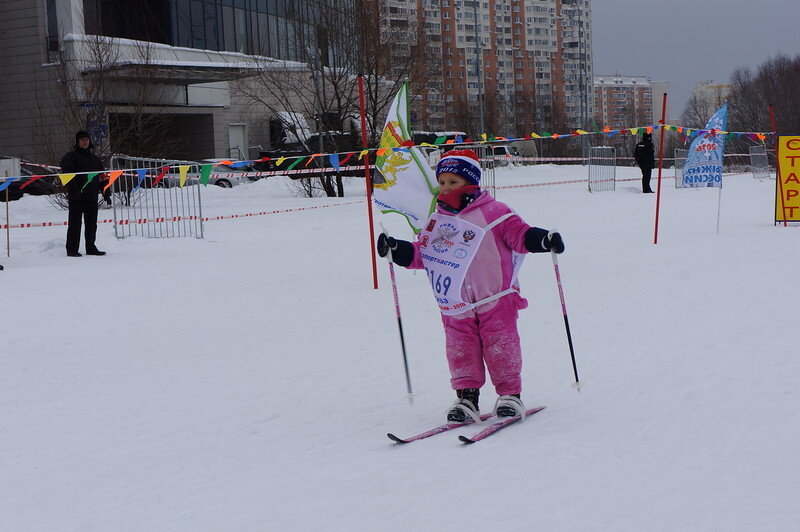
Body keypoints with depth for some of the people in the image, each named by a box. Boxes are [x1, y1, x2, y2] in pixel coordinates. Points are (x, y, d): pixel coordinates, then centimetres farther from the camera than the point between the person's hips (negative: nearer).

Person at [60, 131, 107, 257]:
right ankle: (72, 249, -1)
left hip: (92, 196, 6)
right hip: (76, 196, -6)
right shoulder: (70, 156, -2)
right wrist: (75, 190, -24)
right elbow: (68, 175, -13)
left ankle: (91, 248, 19)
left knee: (91, 223, 10)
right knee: (75, 223, -4)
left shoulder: (94, 158, 19)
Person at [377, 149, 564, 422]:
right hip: (456, 304, 4)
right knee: (460, 349, 3)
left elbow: (519, 234, -5)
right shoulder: (437, 221, 11)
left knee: (499, 346, -1)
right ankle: (466, 397, 10)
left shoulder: (492, 212, -4)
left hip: (495, 298, -4)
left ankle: (510, 394, 9)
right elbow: (421, 253, 14)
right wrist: (397, 250, -1)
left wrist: (543, 239, -21)